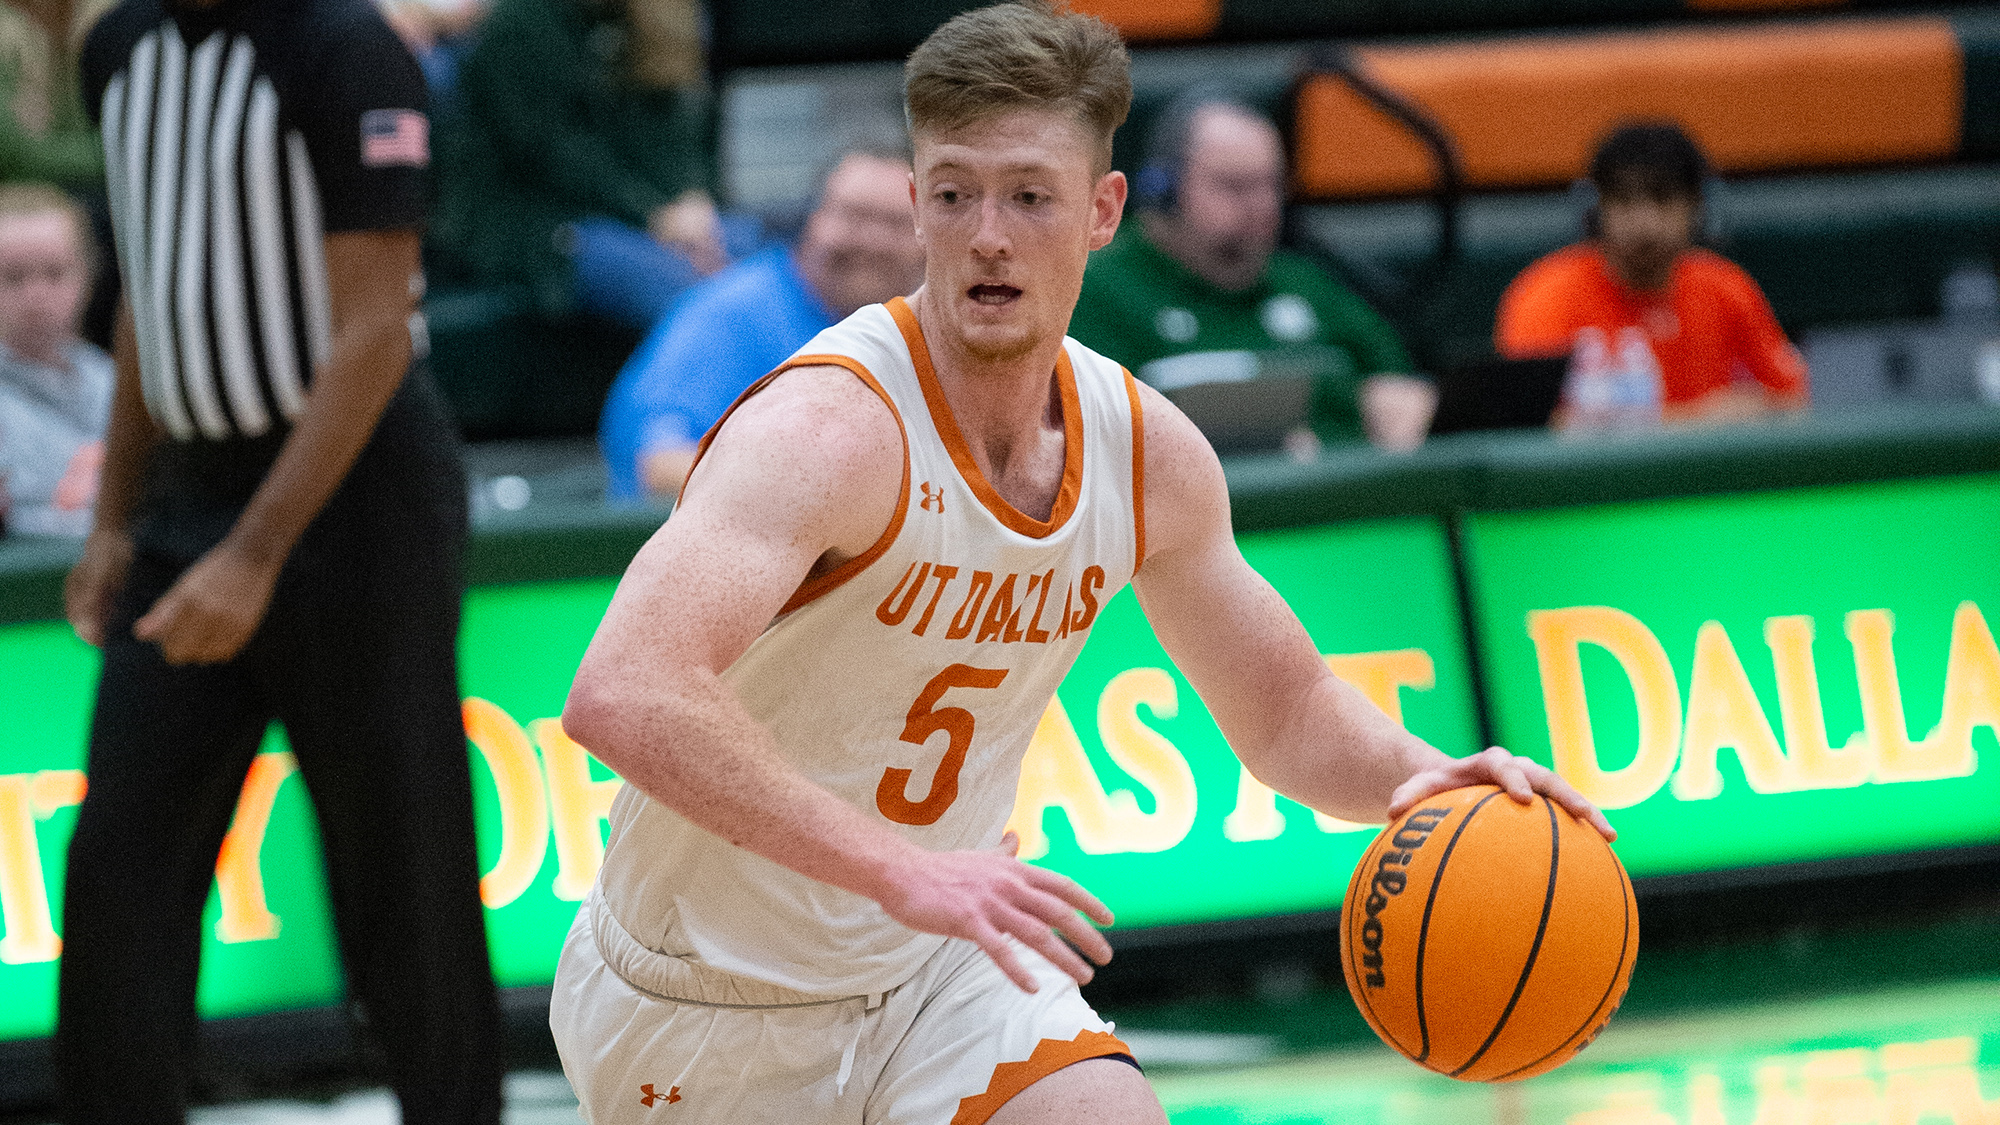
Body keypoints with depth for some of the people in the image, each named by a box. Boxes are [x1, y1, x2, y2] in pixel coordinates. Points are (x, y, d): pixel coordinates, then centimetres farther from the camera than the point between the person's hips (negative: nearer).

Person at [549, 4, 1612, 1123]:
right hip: (709, 1011, -5)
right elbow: (621, 695, -42)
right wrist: (898, 870, -47)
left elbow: (1286, 709, 11)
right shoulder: (826, 429, -27)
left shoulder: (1147, 452, -4)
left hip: (943, 981, 5)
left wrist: (1424, 779, -11)